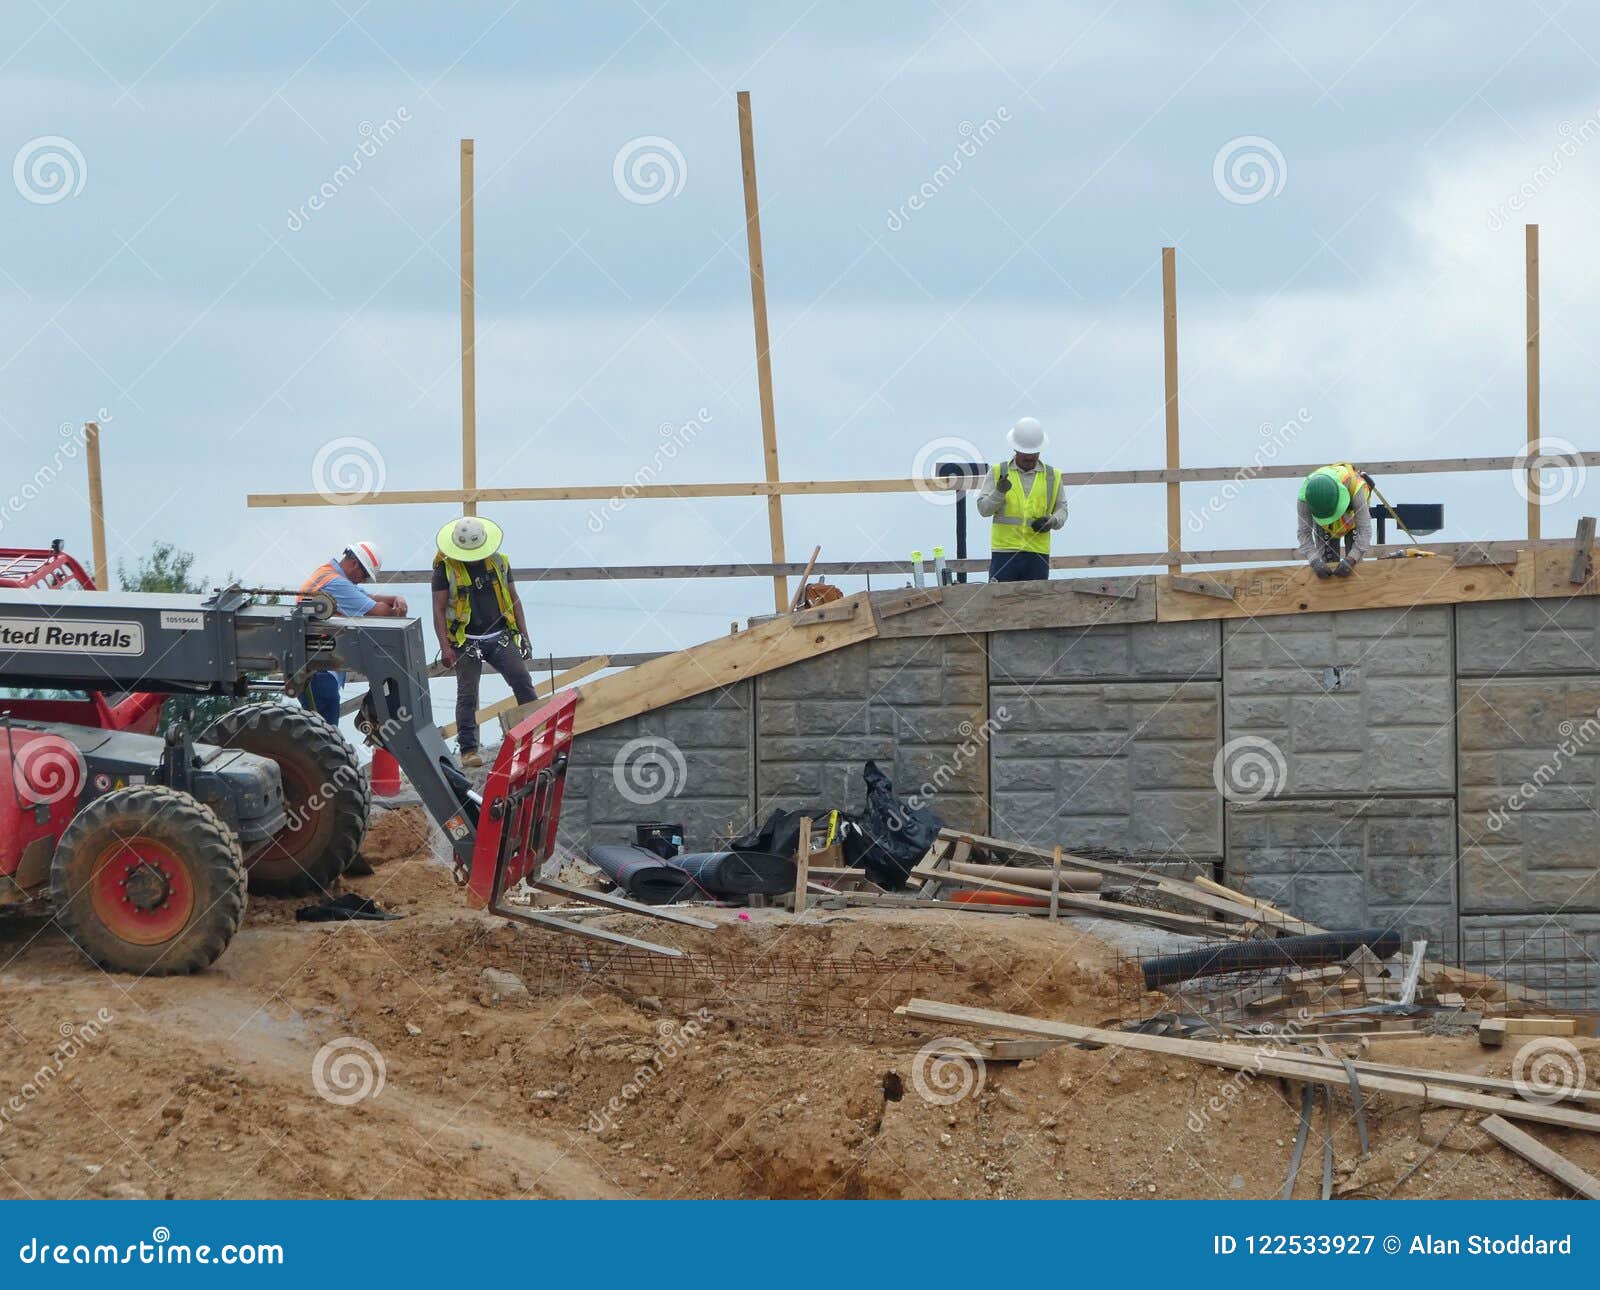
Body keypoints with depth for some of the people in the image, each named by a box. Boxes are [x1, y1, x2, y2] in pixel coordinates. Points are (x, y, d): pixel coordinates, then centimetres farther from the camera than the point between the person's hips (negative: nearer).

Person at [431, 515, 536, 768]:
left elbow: (514, 600, 14)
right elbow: (439, 610, -5)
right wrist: (445, 647, -12)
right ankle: (468, 749, 5)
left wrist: (523, 636, 11)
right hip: (466, 642, -3)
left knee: (522, 682, -6)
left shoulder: (499, 562, 7)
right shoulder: (446, 568, -4)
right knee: (467, 696, 0)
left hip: (499, 638, 3)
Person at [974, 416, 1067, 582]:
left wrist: (1053, 522, -5)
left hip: (1038, 552, 2)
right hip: (1004, 550, -2)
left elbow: (1062, 509, 17)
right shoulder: (998, 473, 7)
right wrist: (999, 493, -16)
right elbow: (983, 508, 3)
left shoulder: (1052, 477, 12)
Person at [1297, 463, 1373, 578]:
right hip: (1323, 523, 1)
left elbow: (1364, 529, -42)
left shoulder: (1354, 487, -45)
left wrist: (1351, 560, -52)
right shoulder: (1304, 497, -39)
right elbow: (1305, 533, -31)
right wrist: (1314, 562, -46)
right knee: (1328, 562, -4)